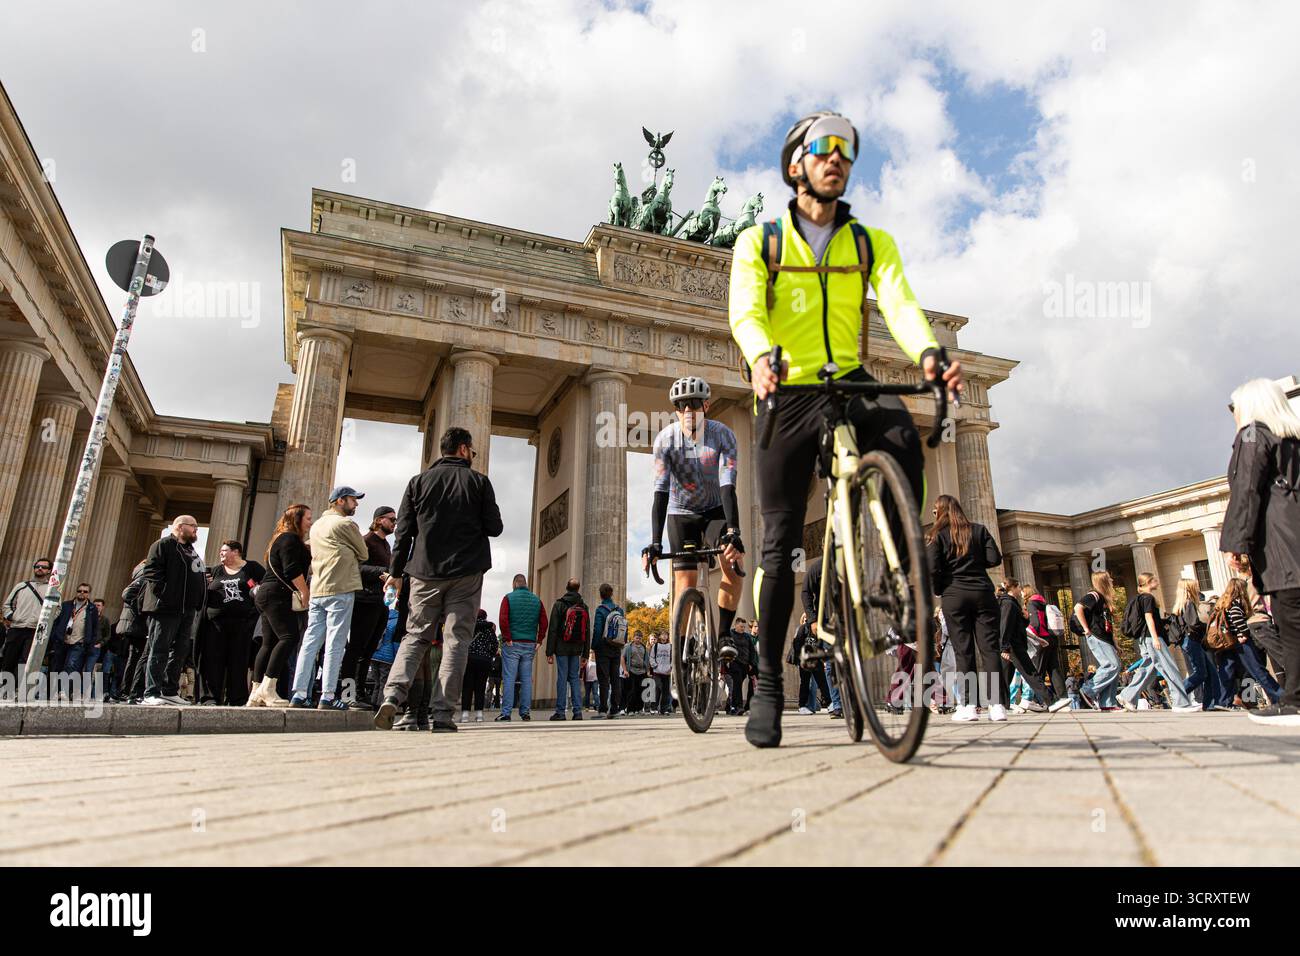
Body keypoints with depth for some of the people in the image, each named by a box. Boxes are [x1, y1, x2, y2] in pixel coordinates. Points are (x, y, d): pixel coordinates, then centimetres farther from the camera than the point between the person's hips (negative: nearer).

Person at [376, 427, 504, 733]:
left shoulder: (419, 482, 7)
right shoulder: (479, 481, 1)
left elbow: (404, 530, 5)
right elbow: (494, 527, 1)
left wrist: (395, 572, 11)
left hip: (426, 573, 2)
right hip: (466, 573, -2)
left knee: (415, 636, 11)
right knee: (456, 640, 1)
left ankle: (392, 696, -9)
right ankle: (442, 715, -4)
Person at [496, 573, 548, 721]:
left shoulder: (509, 598, -1)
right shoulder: (537, 600, 10)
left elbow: (503, 619, -13)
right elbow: (544, 623, 4)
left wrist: (507, 638, -9)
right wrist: (539, 641, 6)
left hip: (512, 644, -3)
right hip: (530, 645, 3)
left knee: (509, 678, -1)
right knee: (527, 679, 7)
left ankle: (506, 712, -3)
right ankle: (525, 712, 9)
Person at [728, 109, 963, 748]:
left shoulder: (872, 244, 12)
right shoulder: (758, 242, 7)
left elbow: (899, 304, -6)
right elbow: (745, 310, -12)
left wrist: (928, 352, -29)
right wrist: (761, 358, -35)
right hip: (786, 394, -1)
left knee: (902, 437, -35)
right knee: (780, 543, -2)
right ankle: (768, 683, 9)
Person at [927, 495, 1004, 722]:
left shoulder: (936, 535, -1)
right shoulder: (979, 529, 8)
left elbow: (932, 569, -10)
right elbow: (995, 559, 1)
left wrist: (938, 591, 7)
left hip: (954, 596, -2)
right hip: (983, 593, 2)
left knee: (963, 650, 0)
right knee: (989, 647, 2)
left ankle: (969, 705, -3)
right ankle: (996, 704, -3)